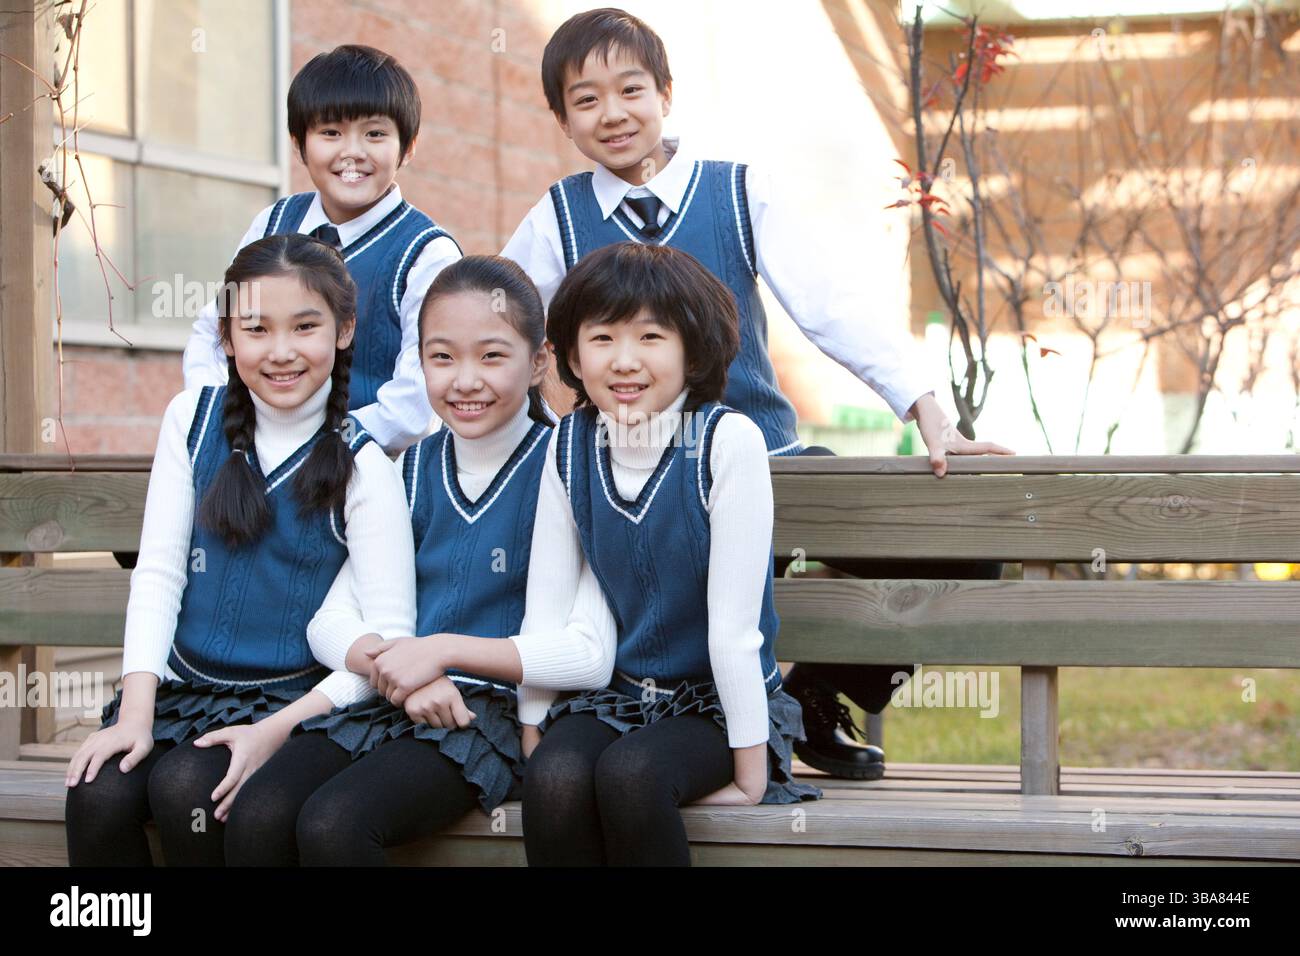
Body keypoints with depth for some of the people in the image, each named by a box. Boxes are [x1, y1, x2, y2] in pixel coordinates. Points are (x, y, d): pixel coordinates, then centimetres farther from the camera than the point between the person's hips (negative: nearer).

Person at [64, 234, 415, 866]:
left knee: (185, 788, -30)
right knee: (97, 794, -25)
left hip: (299, 698, -3)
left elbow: (388, 637, -11)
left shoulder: (361, 463, -7)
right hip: (184, 683, 3)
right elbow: (158, 571, 1)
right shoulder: (193, 418, 5)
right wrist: (135, 713, -11)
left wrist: (272, 733, -21)